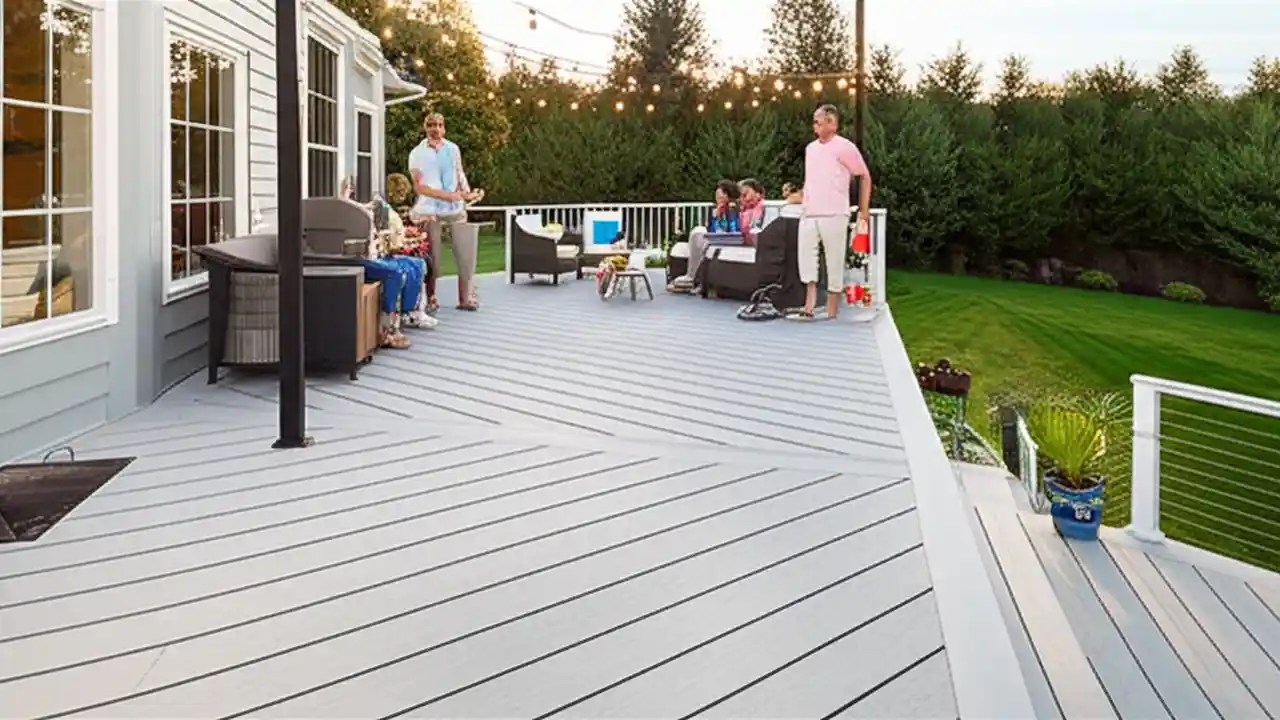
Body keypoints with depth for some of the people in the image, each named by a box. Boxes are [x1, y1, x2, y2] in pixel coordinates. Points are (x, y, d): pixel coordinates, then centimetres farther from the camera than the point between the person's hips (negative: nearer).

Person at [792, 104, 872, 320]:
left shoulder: (845, 147, -4)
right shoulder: (810, 148, 14)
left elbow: (865, 177, 1)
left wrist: (863, 211, -2)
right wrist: (802, 195, 13)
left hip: (834, 215, -6)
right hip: (809, 214, 6)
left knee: (834, 262, 0)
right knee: (805, 255, -6)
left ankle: (832, 311, 6)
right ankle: (809, 305, -5)